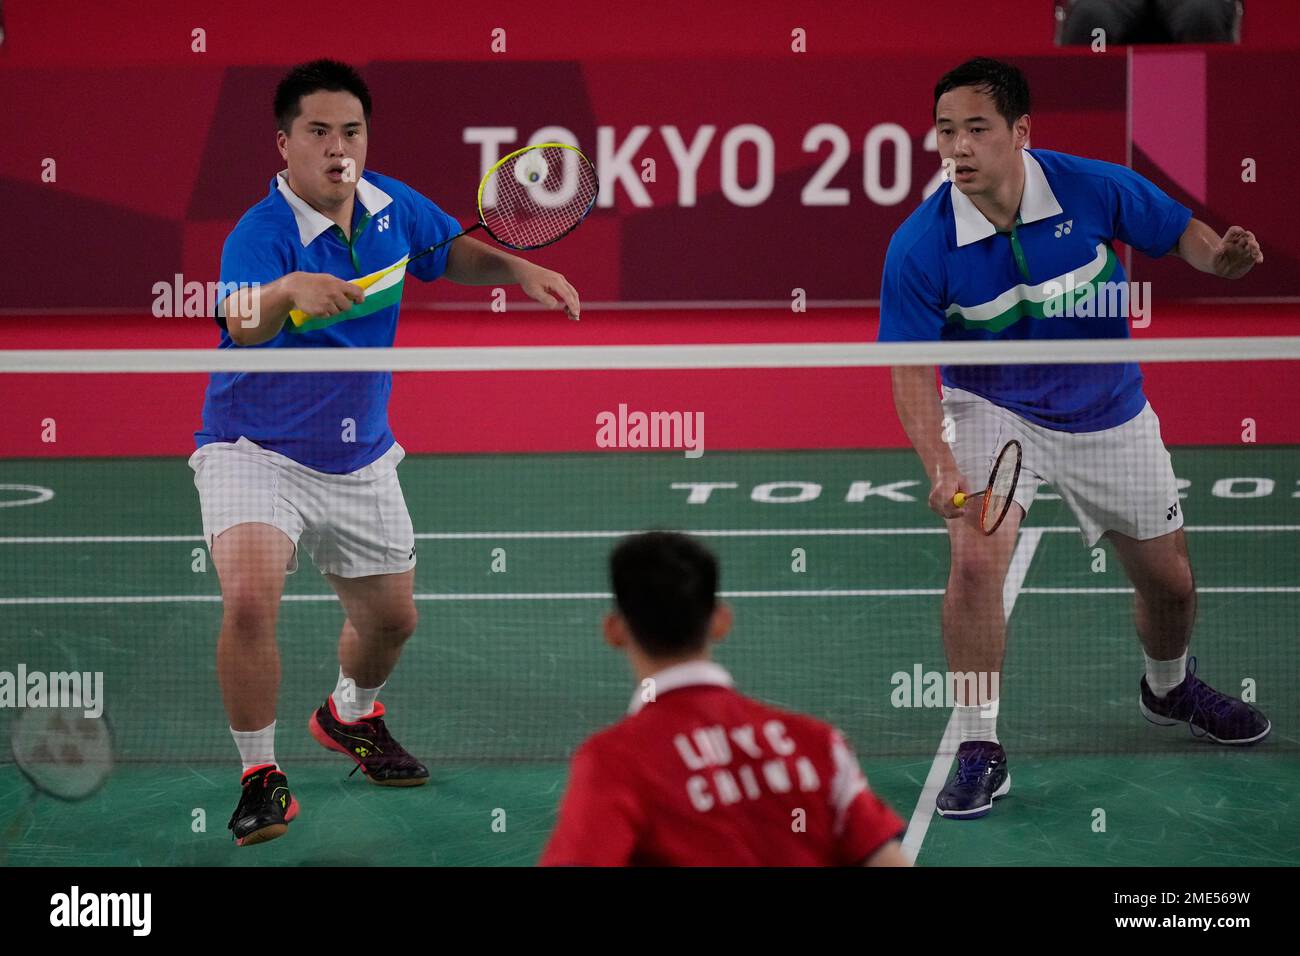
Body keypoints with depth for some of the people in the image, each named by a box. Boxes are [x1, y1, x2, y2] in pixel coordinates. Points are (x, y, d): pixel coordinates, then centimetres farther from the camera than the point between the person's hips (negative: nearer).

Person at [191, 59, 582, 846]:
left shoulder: (392, 205, -5)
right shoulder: (259, 235, -25)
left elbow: (454, 251, 15)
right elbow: (241, 323, -44)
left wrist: (520, 269, -4)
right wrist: (287, 290, -66)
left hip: (359, 460, 6)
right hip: (256, 451, -6)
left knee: (392, 617, 18)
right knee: (250, 598, -28)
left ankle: (351, 715, 52)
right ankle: (262, 776, -10)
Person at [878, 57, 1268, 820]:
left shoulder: (1096, 188, -21)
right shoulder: (920, 248, -24)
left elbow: (1181, 233, -3)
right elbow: (913, 371, -19)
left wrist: (1221, 256, -26)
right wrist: (941, 464, -34)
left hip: (1109, 417, 2)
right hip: (993, 408, -2)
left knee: (1169, 579, 12)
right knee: (976, 557, -26)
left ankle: (1169, 686, 47)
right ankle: (979, 749, -11)